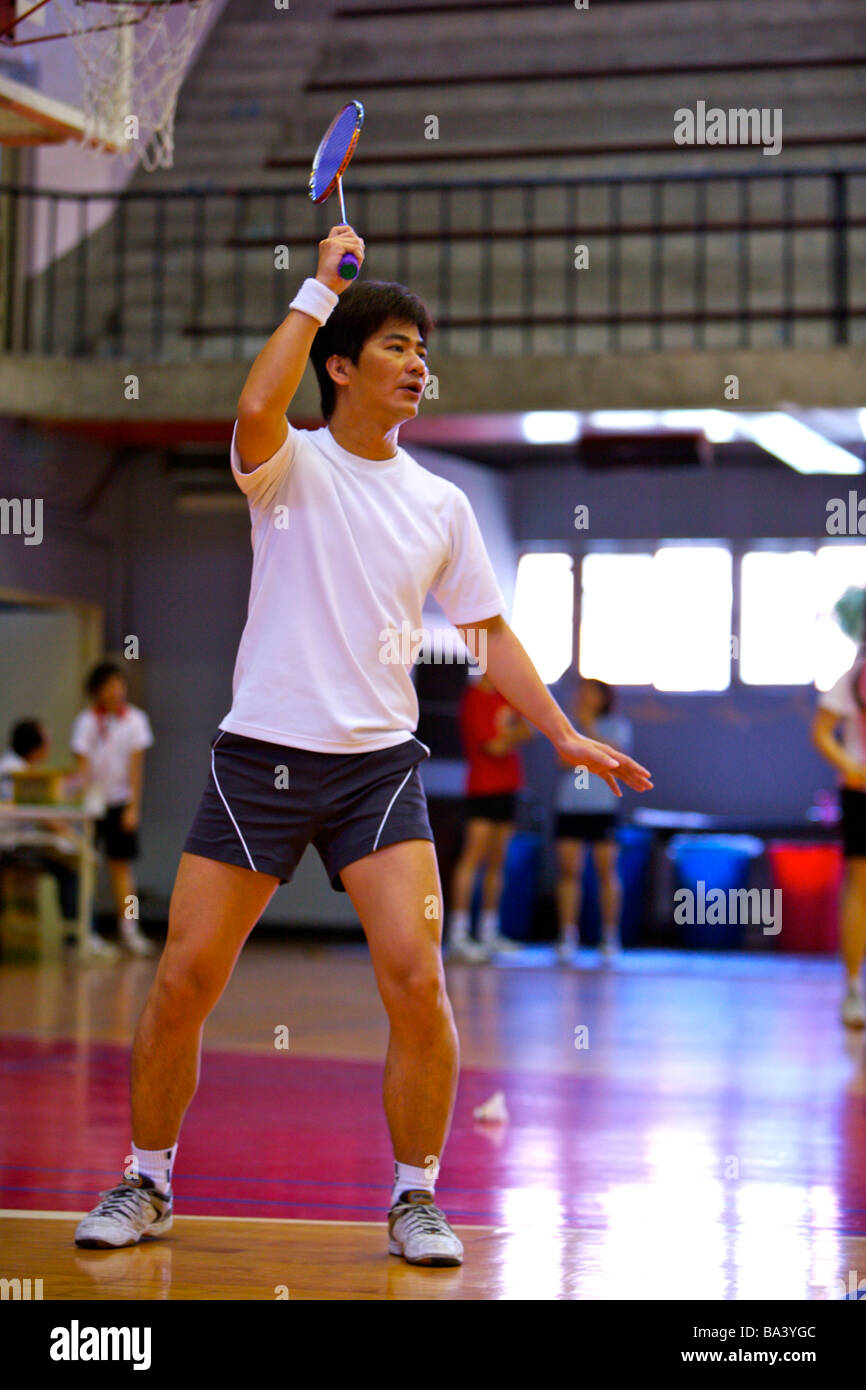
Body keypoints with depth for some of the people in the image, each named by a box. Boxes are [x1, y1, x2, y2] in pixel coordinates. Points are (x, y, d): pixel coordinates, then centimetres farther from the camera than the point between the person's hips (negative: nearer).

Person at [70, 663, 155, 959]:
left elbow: (135, 765, -2)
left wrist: (133, 807, -5)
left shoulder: (135, 719, -2)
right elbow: (82, 765, -9)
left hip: (120, 800, 1)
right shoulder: (87, 721, -7)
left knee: (121, 864, 0)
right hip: (92, 800, -1)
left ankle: (128, 928, 0)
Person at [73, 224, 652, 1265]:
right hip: (259, 756, -2)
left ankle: (416, 1198, 7)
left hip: (379, 767, 2)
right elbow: (257, 410, -24)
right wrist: (320, 286, -16)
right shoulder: (289, 466, 0)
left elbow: (491, 633, 15)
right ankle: (146, 1184, 19)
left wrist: (565, 734, 6)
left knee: (417, 983, -11)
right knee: (184, 981, -1)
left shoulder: (441, 504, 10)